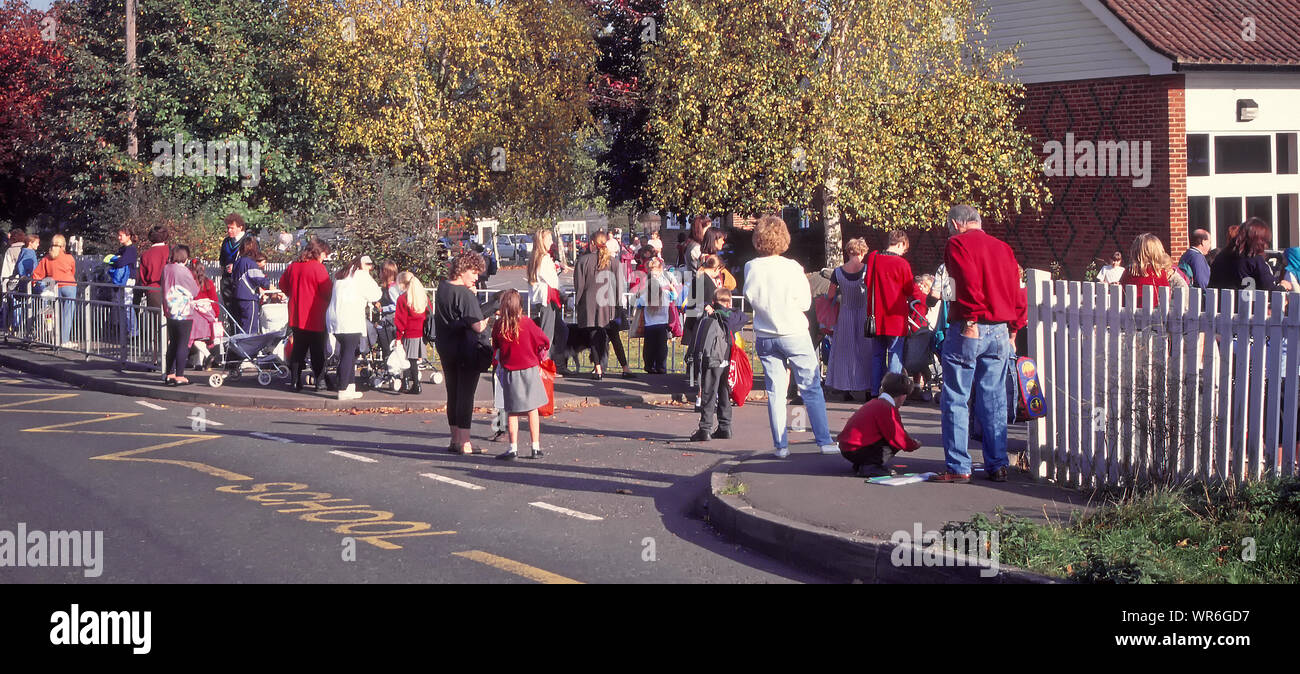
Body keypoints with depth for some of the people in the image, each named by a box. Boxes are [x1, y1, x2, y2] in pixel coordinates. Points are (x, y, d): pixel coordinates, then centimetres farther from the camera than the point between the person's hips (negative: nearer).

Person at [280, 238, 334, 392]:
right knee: (318, 351, 3)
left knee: (298, 349, 13)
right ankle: (320, 381, 6)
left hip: (296, 316, 6)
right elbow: (327, 291, -14)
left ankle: (295, 381, 12)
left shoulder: (293, 266, 6)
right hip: (314, 318, -6)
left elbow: (283, 284, 16)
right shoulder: (318, 268, -14)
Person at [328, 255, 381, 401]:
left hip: (334, 320, 8)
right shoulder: (361, 276, -4)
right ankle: (343, 390, -7)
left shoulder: (341, 275, 21)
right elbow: (374, 295, -2)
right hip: (350, 321, -8)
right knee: (348, 354, -5)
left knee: (346, 353, 15)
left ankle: (350, 387, 16)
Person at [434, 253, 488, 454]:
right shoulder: (465, 295, -19)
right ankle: (464, 443, -2)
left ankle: (455, 439, 22)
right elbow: (478, 326, -24)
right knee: (466, 394, -3)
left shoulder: (442, 288, 4)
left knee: (452, 393, 15)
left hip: (445, 349, 8)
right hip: (466, 350, -8)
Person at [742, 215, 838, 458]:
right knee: (811, 388, 4)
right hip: (794, 334, -3)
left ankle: (781, 445, 6)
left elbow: (750, 298, 5)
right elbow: (806, 303, -6)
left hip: (764, 337, 3)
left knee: (775, 392, 7)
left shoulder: (751, 268, -6)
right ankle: (824, 441, 3)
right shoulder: (792, 268, -12)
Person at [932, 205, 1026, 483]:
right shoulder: (1003, 248, 15)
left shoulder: (957, 243, -3)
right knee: (994, 401, 10)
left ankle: (957, 467, 0)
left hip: (968, 328, -6)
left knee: (955, 400, 1)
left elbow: (969, 282, -17)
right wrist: (1014, 328, 15)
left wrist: (971, 320, -17)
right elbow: (1017, 290, 12)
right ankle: (997, 465, 11)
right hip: (1000, 332, 6)